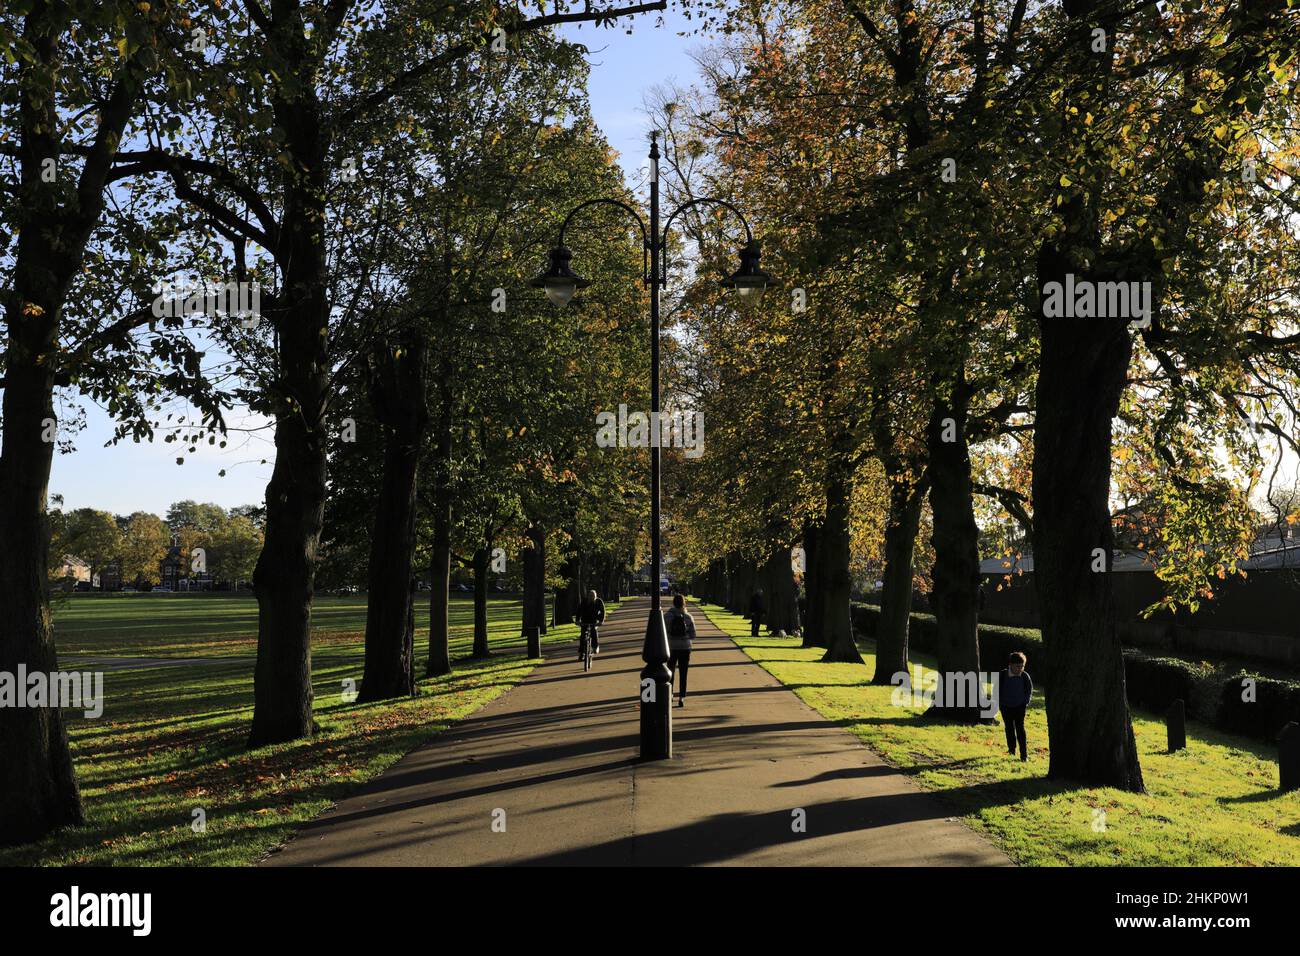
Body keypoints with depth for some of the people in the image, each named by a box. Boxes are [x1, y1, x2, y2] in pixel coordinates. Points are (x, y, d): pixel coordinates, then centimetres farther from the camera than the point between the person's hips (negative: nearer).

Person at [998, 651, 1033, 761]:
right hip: (1006, 707, 1)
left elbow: (1029, 690, 6)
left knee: (1020, 728, -7)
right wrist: (1000, 702, -1)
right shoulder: (1003, 675, -12)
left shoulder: (1025, 676, -10)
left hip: (1020, 707, -1)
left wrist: (1026, 702, 0)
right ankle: (1011, 750, 26)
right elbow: (997, 690, 1)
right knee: (1009, 728, 12)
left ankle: (1024, 754, -5)